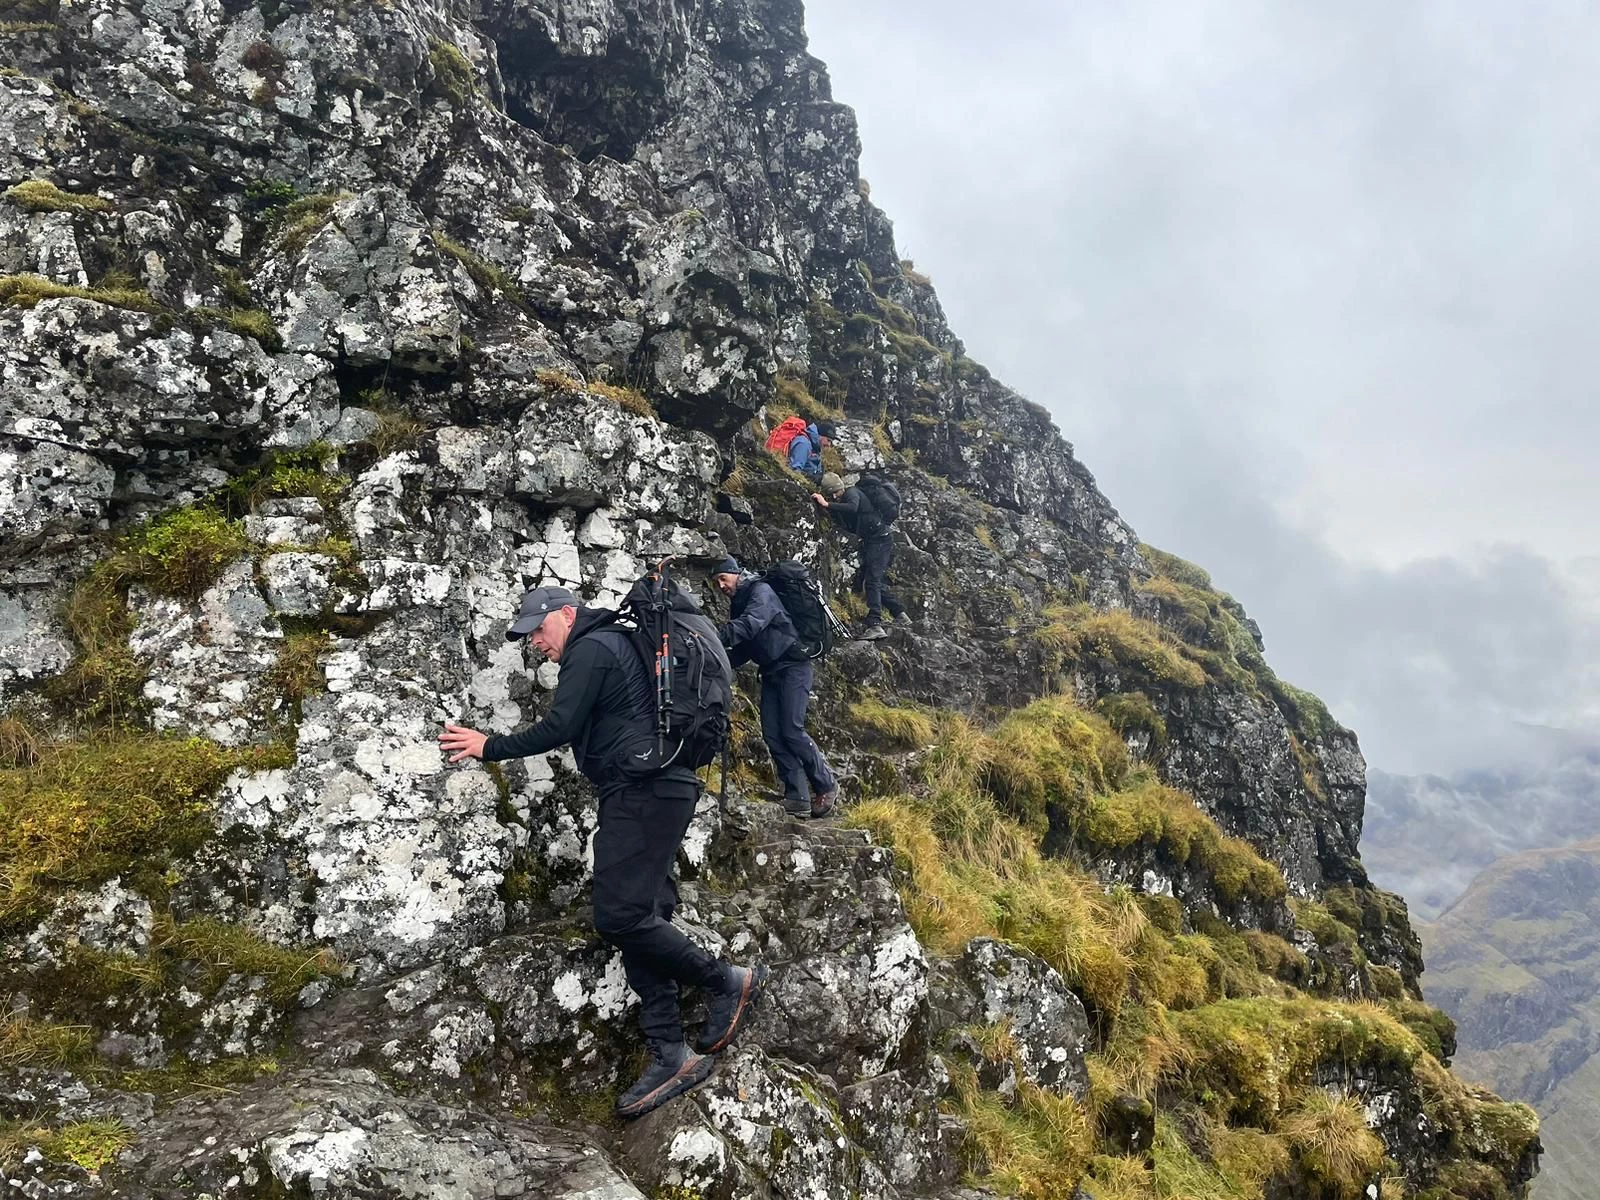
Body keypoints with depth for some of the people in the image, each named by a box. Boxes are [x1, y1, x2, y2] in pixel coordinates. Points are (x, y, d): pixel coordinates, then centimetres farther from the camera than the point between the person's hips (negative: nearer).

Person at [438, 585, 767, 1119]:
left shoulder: (590, 649, -6)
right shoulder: (617, 645, 26)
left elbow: (559, 728, -12)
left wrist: (490, 746, -2)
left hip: (641, 790, -11)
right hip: (662, 790, 11)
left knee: (620, 917, -14)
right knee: (640, 918, 5)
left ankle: (727, 981, -1)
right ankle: (671, 1056, 5)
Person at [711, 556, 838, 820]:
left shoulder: (761, 591, -11)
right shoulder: (737, 605, 16)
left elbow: (751, 624, -31)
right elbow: (743, 650, 18)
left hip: (792, 665, -9)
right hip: (770, 671, 9)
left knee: (792, 731, -16)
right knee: (772, 735, -4)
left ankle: (827, 786, 2)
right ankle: (798, 798, -3)